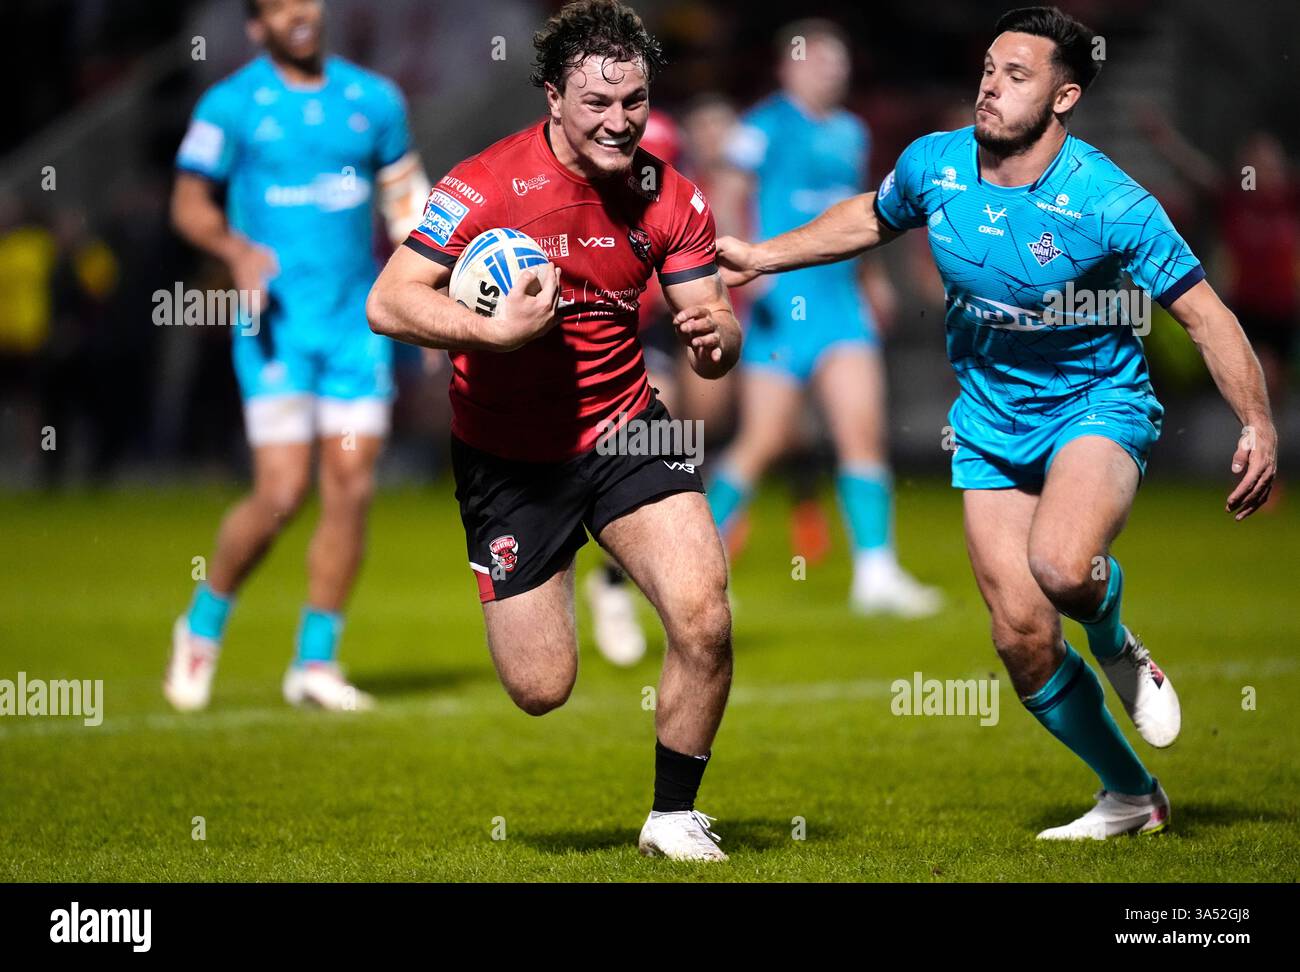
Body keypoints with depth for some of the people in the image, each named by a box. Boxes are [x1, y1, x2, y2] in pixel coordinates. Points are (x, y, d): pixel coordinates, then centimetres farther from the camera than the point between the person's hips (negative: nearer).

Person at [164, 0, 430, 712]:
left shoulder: (374, 99, 9)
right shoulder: (230, 106, -2)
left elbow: (404, 198, 17)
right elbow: (189, 203, 2)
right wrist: (236, 249, -17)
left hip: (358, 322, 4)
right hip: (276, 324, -4)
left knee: (351, 490, -1)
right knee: (282, 493, -11)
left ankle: (315, 662, 9)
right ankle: (203, 626, 13)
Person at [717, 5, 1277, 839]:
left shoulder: (1109, 202, -21)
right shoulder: (933, 165, -8)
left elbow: (1205, 314, -15)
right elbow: (872, 217, 16)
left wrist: (1258, 425, -23)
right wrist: (761, 256, 16)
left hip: (1097, 403, -5)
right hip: (990, 418, 5)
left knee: (1061, 567, -35)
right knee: (1021, 637, -1)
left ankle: (1117, 646, 3)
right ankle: (1132, 798, 21)